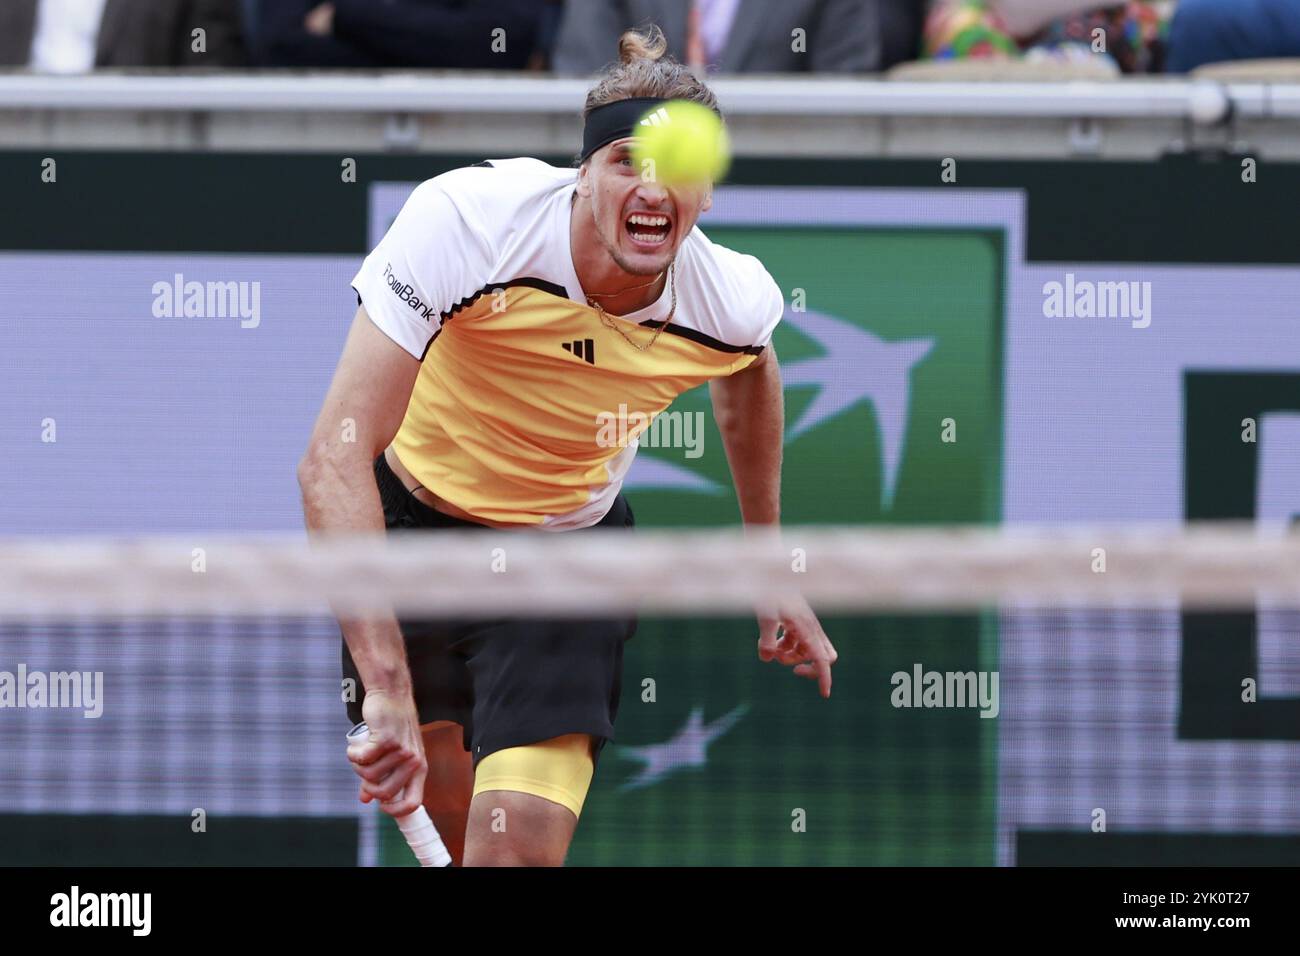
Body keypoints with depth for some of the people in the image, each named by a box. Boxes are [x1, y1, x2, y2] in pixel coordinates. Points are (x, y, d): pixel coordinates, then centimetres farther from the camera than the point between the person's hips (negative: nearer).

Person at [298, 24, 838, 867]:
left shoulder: (735, 300, -21)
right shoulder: (463, 221, -33)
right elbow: (335, 459, -38)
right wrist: (385, 687, -47)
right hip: (412, 513, -1)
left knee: (523, 838, -20)